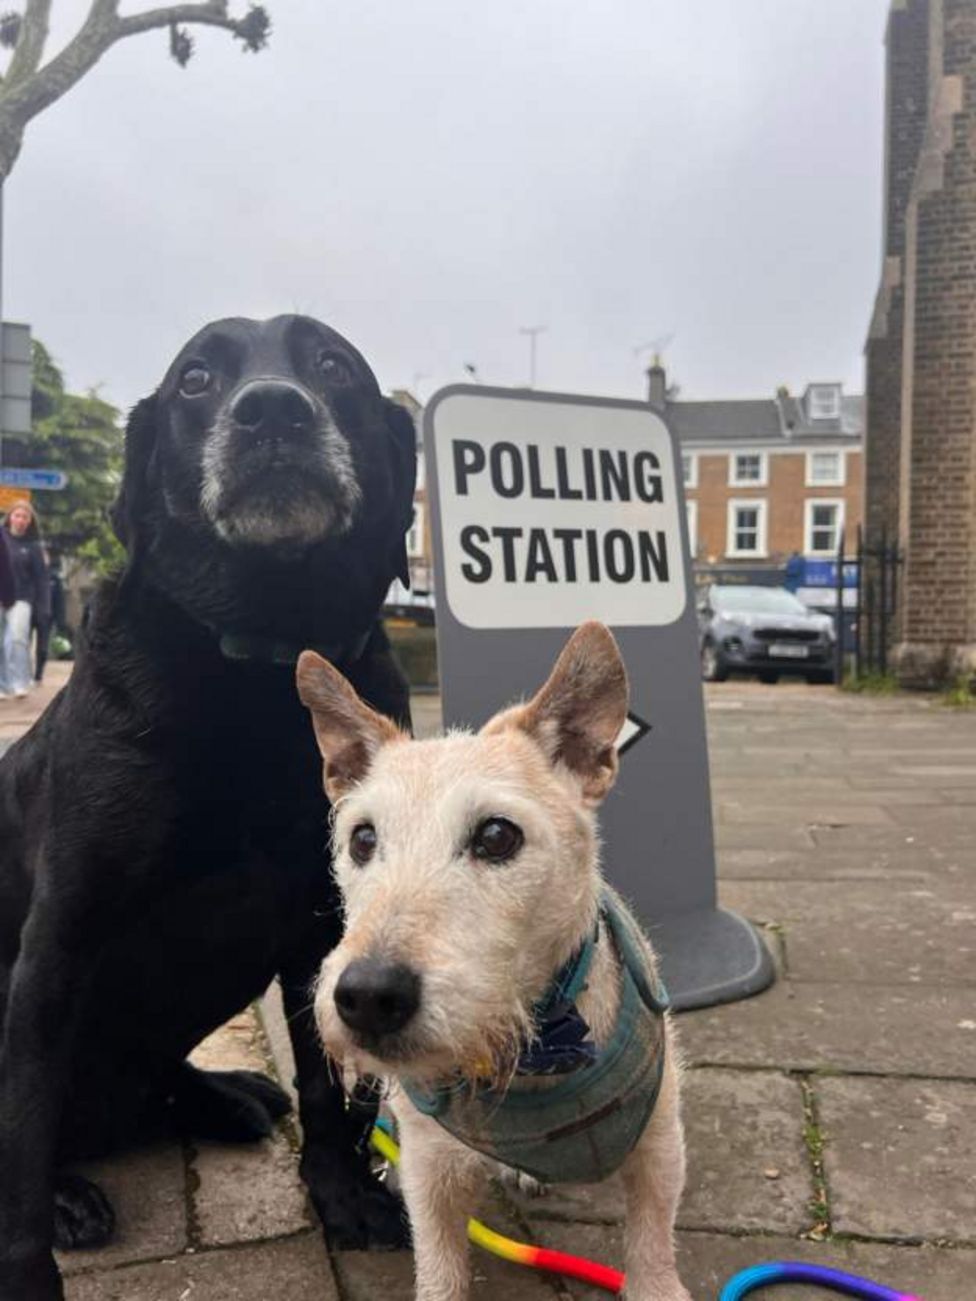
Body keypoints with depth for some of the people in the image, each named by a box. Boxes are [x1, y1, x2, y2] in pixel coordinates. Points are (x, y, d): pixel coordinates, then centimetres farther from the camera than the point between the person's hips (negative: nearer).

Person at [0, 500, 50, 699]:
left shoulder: (32, 546, 2)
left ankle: (20, 684, -12)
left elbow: (41, 579, 2)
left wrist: (44, 608, -4)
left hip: (21, 599, -2)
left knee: (16, 639, -15)